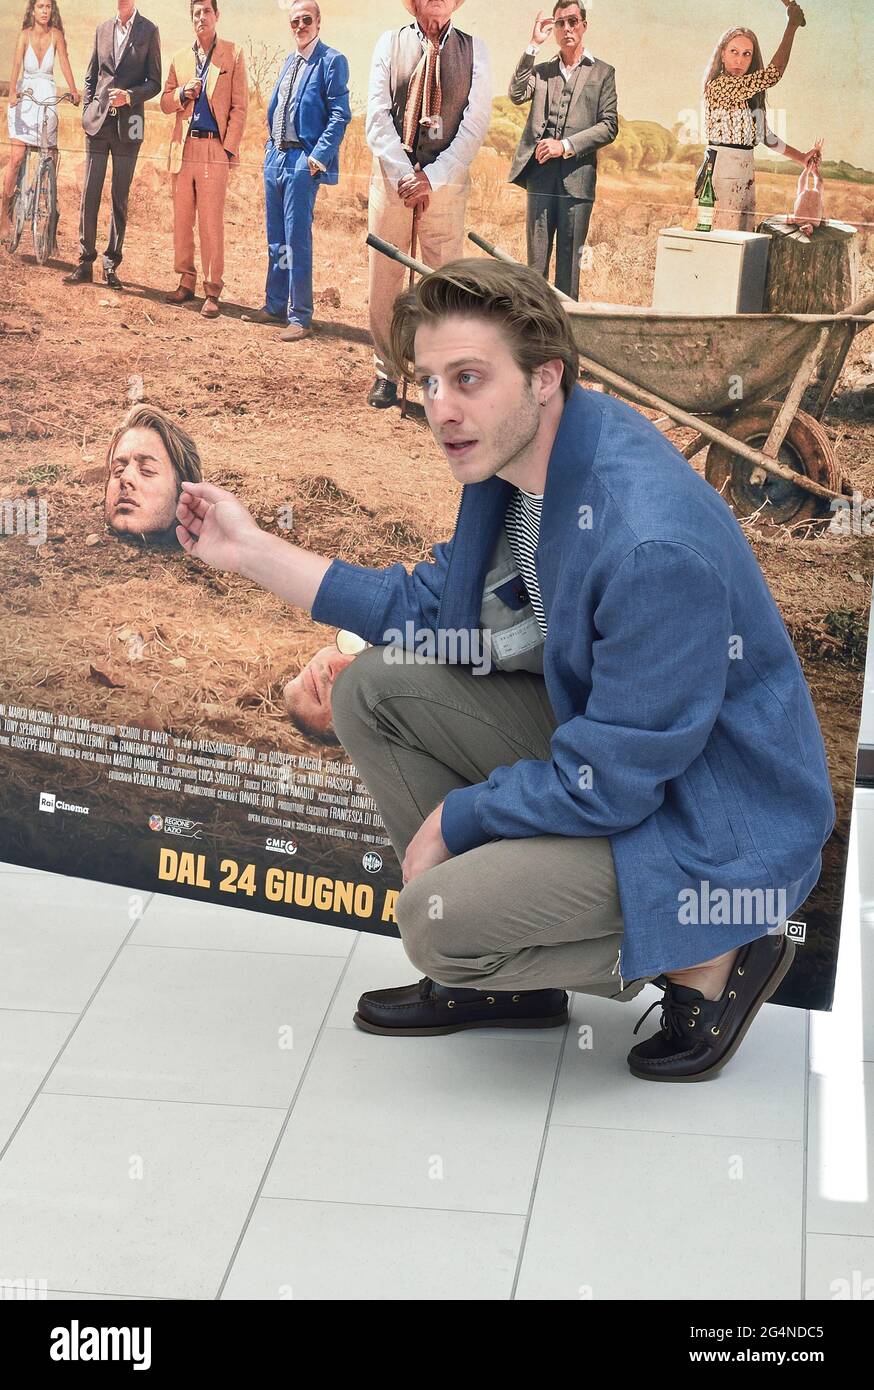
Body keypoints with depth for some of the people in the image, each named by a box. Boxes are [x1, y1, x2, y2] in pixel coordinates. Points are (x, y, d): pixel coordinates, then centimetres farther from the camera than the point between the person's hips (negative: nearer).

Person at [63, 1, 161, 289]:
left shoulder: (149, 31, 1)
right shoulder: (103, 29, 11)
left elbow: (154, 83, 0)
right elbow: (90, 77, 17)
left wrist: (130, 96, -16)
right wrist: (87, 113, 8)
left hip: (128, 125, -3)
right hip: (98, 122, 3)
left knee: (120, 198, 3)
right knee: (89, 195, -1)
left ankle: (111, 264, 9)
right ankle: (85, 263, 3)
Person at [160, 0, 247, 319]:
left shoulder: (233, 55, 4)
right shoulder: (180, 58, 15)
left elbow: (239, 107, 0)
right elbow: (165, 103, 17)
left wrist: (229, 148, -9)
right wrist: (183, 93, -5)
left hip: (214, 149, -4)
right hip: (183, 149, 5)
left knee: (211, 223, -8)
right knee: (182, 219, 7)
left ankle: (212, 290, -5)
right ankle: (186, 282, 16)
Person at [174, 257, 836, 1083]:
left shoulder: (653, 543, -33)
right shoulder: (509, 458, -4)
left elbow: (613, 781, -27)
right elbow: (436, 611, 7)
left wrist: (454, 817, -13)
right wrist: (250, 549, 3)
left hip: (715, 821, -9)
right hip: (594, 736, 9)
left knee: (439, 920, -22)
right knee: (371, 690, 2)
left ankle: (711, 960, 1)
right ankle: (504, 974, 12)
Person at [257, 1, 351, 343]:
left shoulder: (331, 61, -6)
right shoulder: (290, 61, 17)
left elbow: (340, 115, -12)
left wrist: (319, 156, -18)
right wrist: (270, 148, 14)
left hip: (303, 161, -8)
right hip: (276, 157, 8)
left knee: (297, 240, -9)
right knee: (276, 240, 13)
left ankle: (299, 317, -4)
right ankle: (275, 306, 22)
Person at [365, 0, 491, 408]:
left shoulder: (474, 50, 4)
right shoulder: (390, 43, 5)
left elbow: (475, 125, -3)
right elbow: (377, 118, -2)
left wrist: (432, 178, -14)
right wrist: (405, 176, -14)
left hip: (446, 182, 0)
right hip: (391, 176, 1)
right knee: (384, 279, 2)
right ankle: (385, 374, 13)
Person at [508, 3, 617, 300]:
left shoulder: (603, 73, 9)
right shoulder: (541, 70, 16)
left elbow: (609, 127, 2)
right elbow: (517, 95, -3)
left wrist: (566, 146, -9)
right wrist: (534, 44, -5)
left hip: (577, 175, -2)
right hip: (541, 173, 2)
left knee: (569, 258, -1)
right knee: (536, 256, 1)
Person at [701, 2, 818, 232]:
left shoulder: (750, 93, 15)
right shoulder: (719, 86, -13)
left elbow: (765, 134, 24)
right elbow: (772, 74, -19)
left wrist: (801, 158, 22)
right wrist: (792, 25, -10)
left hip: (746, 173, 9)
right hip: (721, 169, -9)